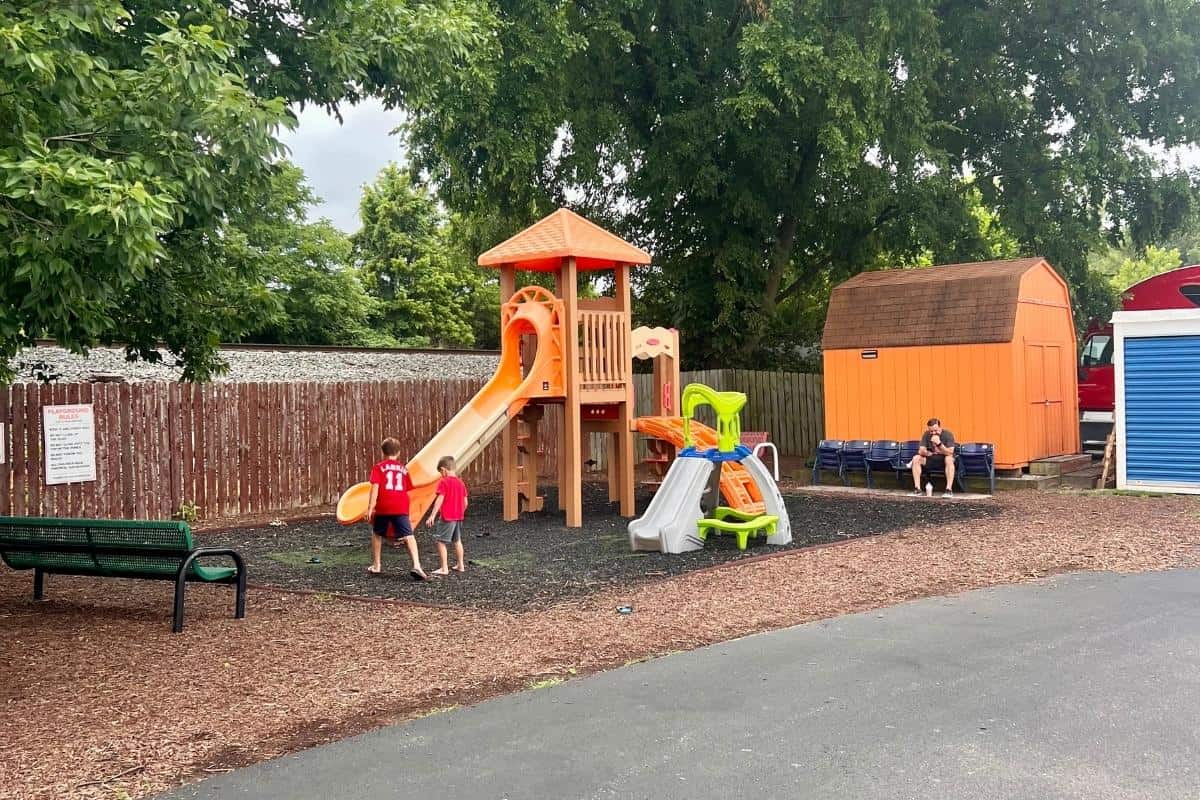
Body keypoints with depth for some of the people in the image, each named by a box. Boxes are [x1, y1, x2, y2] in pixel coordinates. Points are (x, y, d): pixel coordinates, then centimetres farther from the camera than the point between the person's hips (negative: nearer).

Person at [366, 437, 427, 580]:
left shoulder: (379, 467, 7)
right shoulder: (403, 468, 16)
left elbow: (375, 487, -5)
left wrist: (370, 508, -7)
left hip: (383, 507, -1)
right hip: (401, 508, 1)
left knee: (377, 534, 23)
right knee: (409, 536, -6)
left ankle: (376, 566, 28)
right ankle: (416, 565, -25)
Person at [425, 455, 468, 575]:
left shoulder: (443, 482, -12)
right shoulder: (460, 482, 8)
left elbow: (440, 500, -20)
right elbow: (465, 502, 10)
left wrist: (432, 516, -21)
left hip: (447, 517, -7)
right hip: (459, 516, 7)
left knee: (441, 542, -1)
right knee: (457, 541, 20)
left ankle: (444, 568, -4)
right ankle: (461, 565, 27)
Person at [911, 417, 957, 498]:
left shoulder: (948, 434, -16)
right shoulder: (926, 435, -6)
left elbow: (950, 453, -26)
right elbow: (921, 451, -9)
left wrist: (939, 443, -39)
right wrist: (925, 452, -32)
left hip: (944, 458, -4)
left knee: (949, 459, -37)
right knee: (916, 458, -20)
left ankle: (949, 490, -38)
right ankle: (917, 489, -21)